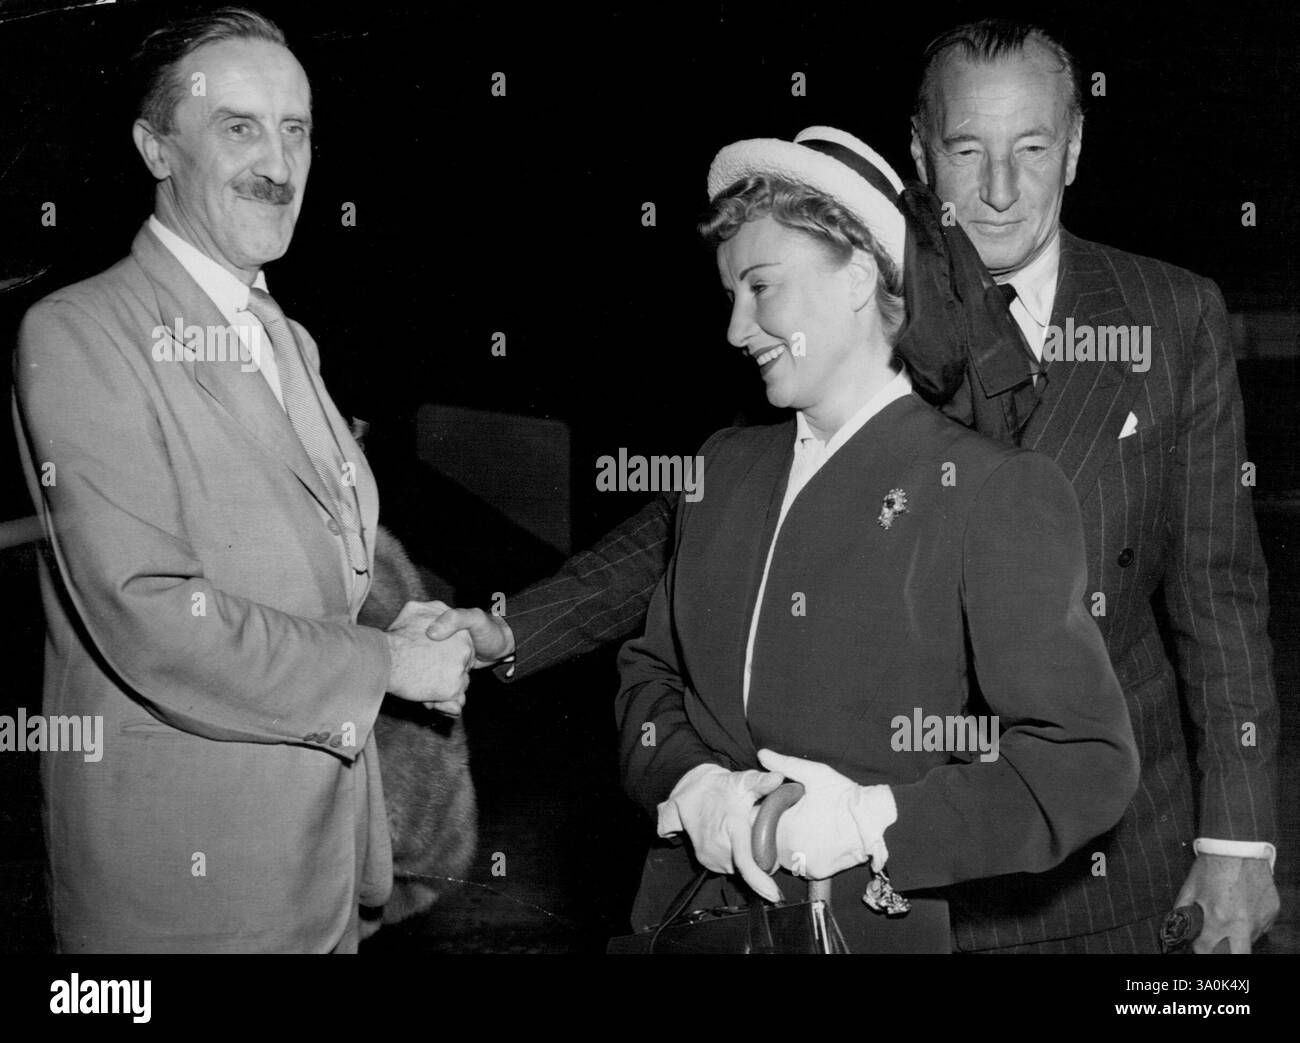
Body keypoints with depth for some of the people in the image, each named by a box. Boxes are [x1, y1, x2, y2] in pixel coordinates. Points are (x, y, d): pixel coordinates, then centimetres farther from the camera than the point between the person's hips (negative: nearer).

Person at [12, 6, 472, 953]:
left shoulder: (290, 341, 14)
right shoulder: (78, 333, -14)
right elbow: (145, 613, -23)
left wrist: (393, 628, 2)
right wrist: (383, 665, -14)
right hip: (181, 875, -7)